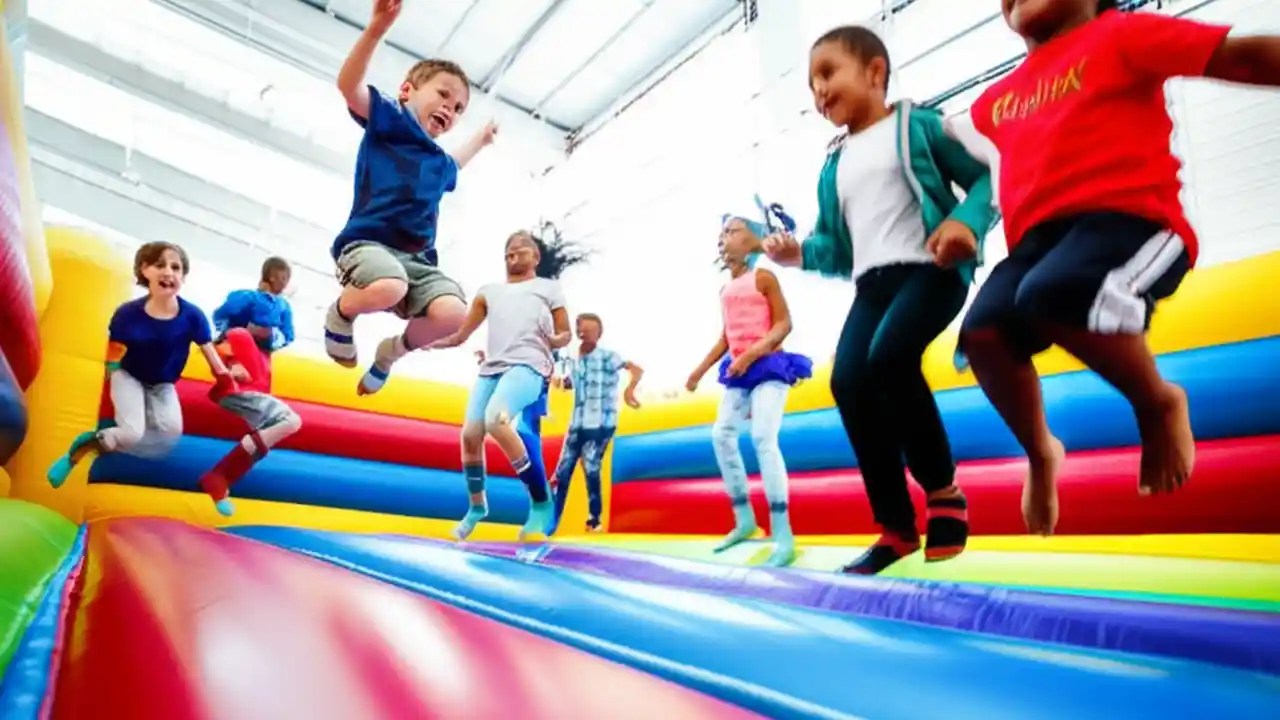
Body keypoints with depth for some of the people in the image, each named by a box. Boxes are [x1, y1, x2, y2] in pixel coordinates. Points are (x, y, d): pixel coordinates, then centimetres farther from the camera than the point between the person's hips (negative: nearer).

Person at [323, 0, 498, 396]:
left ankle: (393, 349, 9)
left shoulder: (439, 160, 27)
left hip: (419, 259, 6)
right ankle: (340, 315, -1)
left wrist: (481, 139, 56)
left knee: (453, 314, -23)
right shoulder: (389, 118, 7)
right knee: (388, 288, -40)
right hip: (368, 240, -5)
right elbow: (348, 85, -12)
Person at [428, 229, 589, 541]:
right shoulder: (489, 291, 28)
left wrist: (554, 341, -9)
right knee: (470, 434, -6)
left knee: (496, 421, -30)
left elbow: (565, 334, 14)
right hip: (491, 368, 5)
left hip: (528, 365, -5)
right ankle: (477, 507, 21)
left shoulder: (548, 286, 19)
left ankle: (542, 503, -21)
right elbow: (459, 336, 28)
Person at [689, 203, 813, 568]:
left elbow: (784, 323, -10)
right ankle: (744, 520, 13)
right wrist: (700, 370, 15)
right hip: (738, 372, 8)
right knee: (722, 434, 1)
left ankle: (783, 535, -15)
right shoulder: (726, 290, 17)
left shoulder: (763, 277, -3)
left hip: (768, 365, -8)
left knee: (763, 438, -19)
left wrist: (751, 353, -22)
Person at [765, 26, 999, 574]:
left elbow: (987, 176, 3)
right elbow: (838, 245, 20)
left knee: (889, 356, -31)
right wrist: (801, 252, -1)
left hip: (930, 269, -5)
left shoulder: (917, 124, 7)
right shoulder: (833, 167, 21)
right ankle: (895, 527, -6)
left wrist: (966, 222, -16)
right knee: (848, 380, -16)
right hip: (872, 282, 5)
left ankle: (943, 491, -9)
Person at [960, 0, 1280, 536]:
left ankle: (1159, 403, -8)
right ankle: (1040, 452, 6)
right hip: (1038, 238, 5)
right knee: (982, 331, -23)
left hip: (1128, 216, -5)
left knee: (1051, 292, -38)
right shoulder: (995, 101, 24)